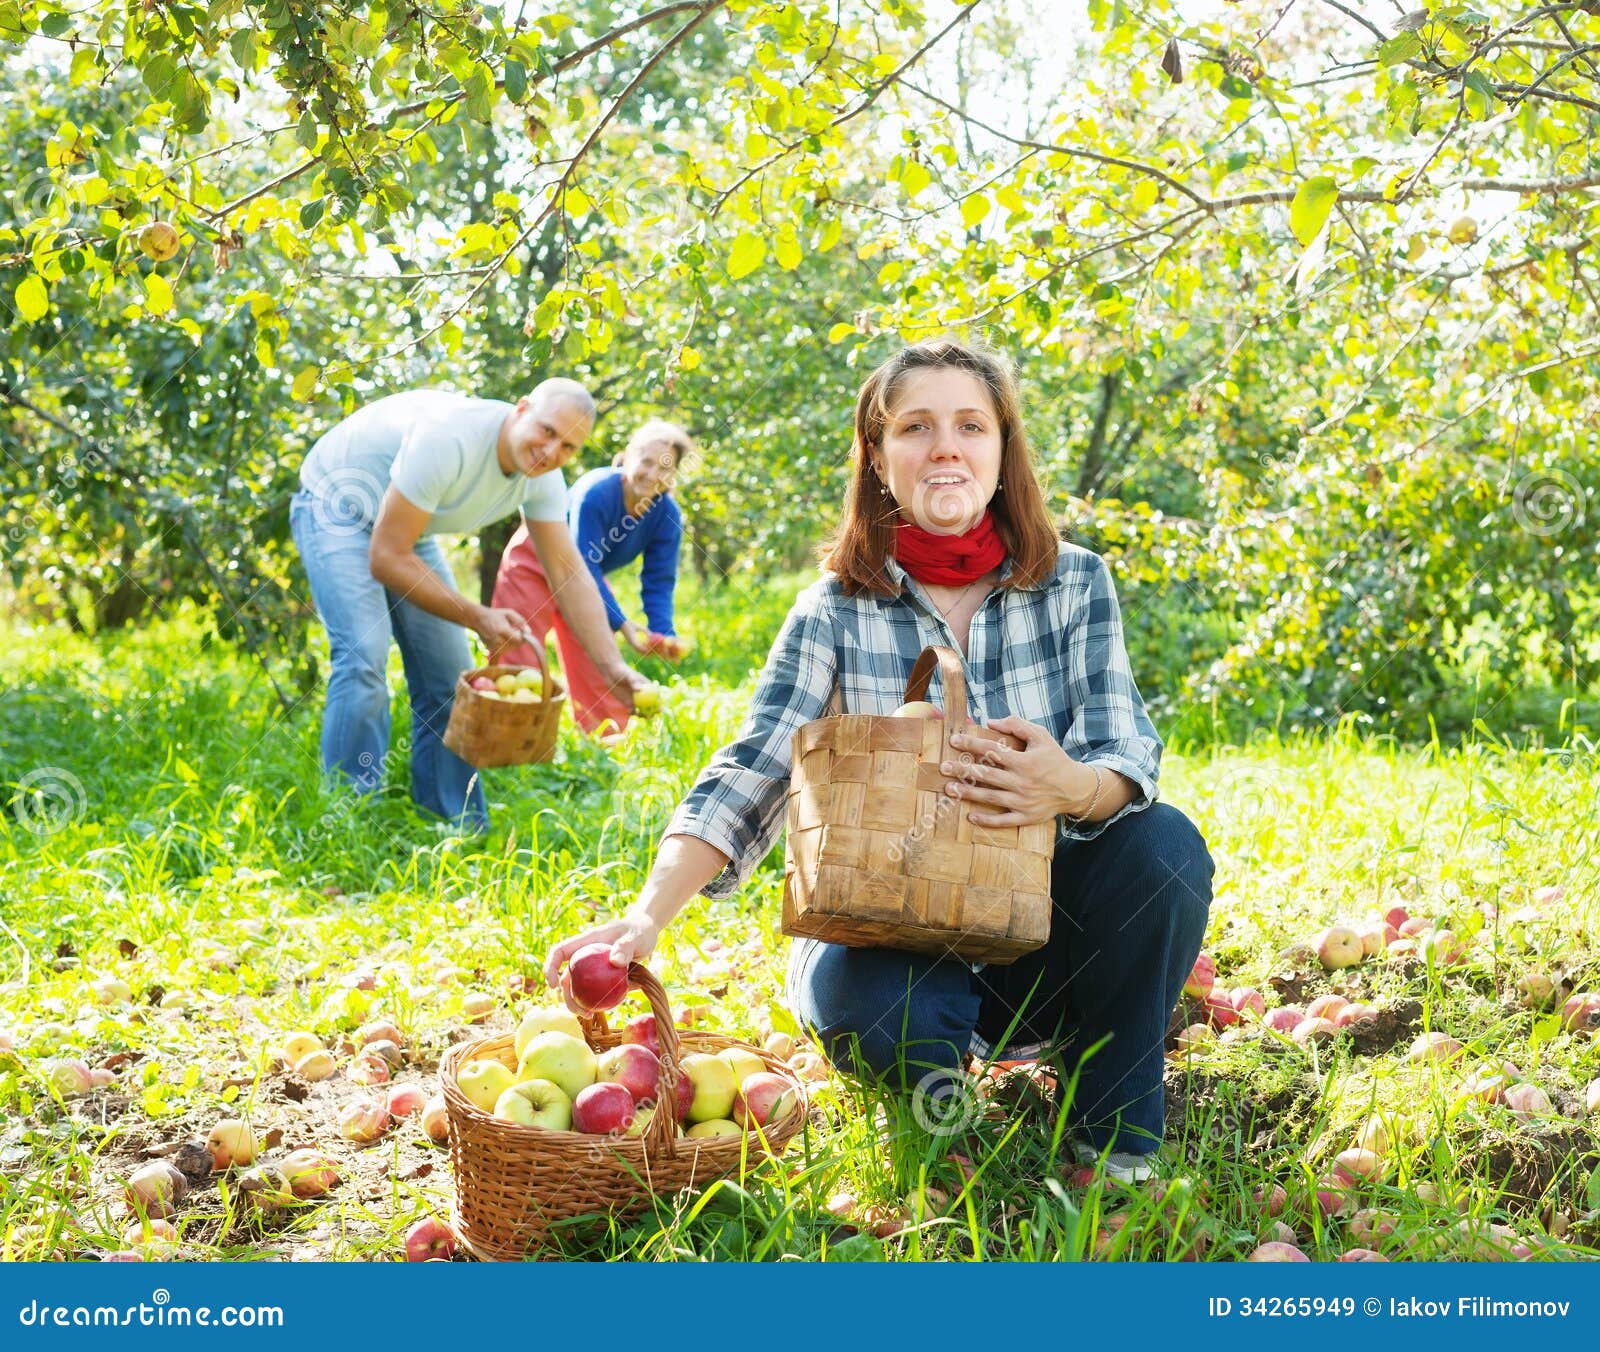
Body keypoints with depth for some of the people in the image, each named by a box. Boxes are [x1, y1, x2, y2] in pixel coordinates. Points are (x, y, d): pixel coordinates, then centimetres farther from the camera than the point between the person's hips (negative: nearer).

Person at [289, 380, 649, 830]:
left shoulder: (543, 479, -14)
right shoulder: (449, 438, -37)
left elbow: (569, 573, -12)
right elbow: (386, 560, -34)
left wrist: (613, 667, -23)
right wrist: (478, 618, -34)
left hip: (407, 526, 7)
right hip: (336, 505, -7)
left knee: (448, 673, 3)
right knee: (364, 655, -25)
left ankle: (459, 833, 11)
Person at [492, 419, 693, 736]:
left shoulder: (667, 516, -18)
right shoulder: (597, 491, -35)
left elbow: (659, 582, -16)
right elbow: (585, 568, -36)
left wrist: (663, 633, -33)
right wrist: (625, 626, -43)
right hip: (533, 566, -5)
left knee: (599, 674, 5)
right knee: (517, 662, -8)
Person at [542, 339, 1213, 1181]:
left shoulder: (1076, 583, -1)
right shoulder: (836, 612, -5)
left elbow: (1128, 758, -10)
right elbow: (749, 775, -14)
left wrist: (1072, 788, -36)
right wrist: (648, 914, -31)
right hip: (894, 929, -2)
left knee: (1163, 844, -28)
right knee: (858, 996, -36)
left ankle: (1117, 1138, -4)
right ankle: (942, 1065, 4)